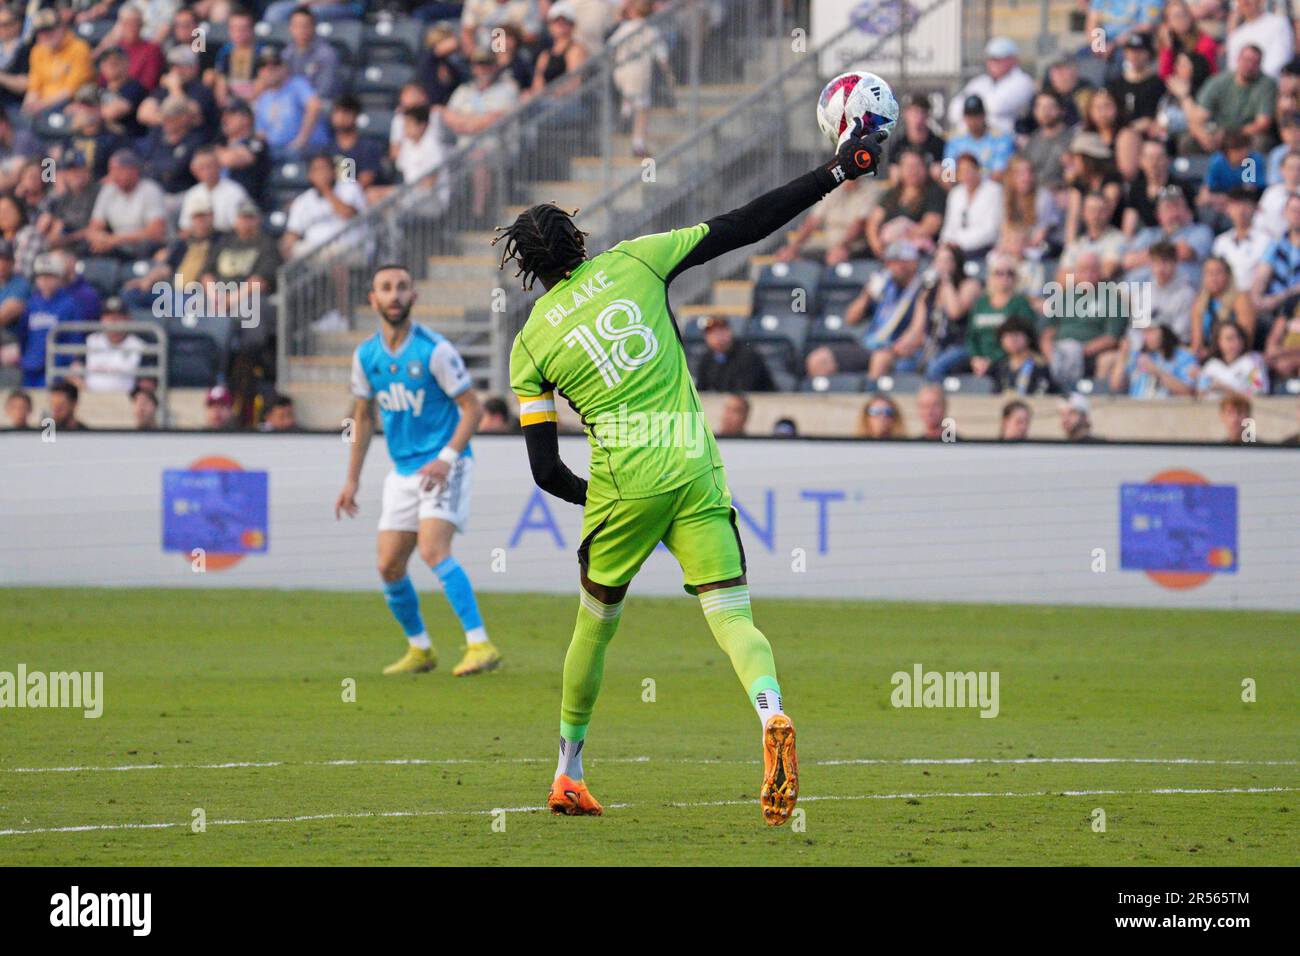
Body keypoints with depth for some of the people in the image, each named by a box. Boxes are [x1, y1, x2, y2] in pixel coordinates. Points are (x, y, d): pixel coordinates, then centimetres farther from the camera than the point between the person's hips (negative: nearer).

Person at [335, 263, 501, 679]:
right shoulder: (366, 356, 5)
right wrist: (352, 480, 16)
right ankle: (420, 649, 22)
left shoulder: (435, 350, -13)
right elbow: (363, 417, 17)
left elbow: (473, 407, -10)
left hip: (444, 467, -6)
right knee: (389, 566, 3)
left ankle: (480, 645, -26)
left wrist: (447, 458, -21)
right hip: (403, 470, 7)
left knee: (433, 550, -24)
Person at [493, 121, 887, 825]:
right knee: (732, 615, -5)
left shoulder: (529, 348, 4)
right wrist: (837, 171, 7)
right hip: (696, 474, 0)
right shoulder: (632, 262, 5)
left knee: (595, 626, 18)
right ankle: (772, 718, -35)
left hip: (621, 486, 0)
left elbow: (545, 471, 2)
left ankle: (567, 777, 29)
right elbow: (744, 225, 3)